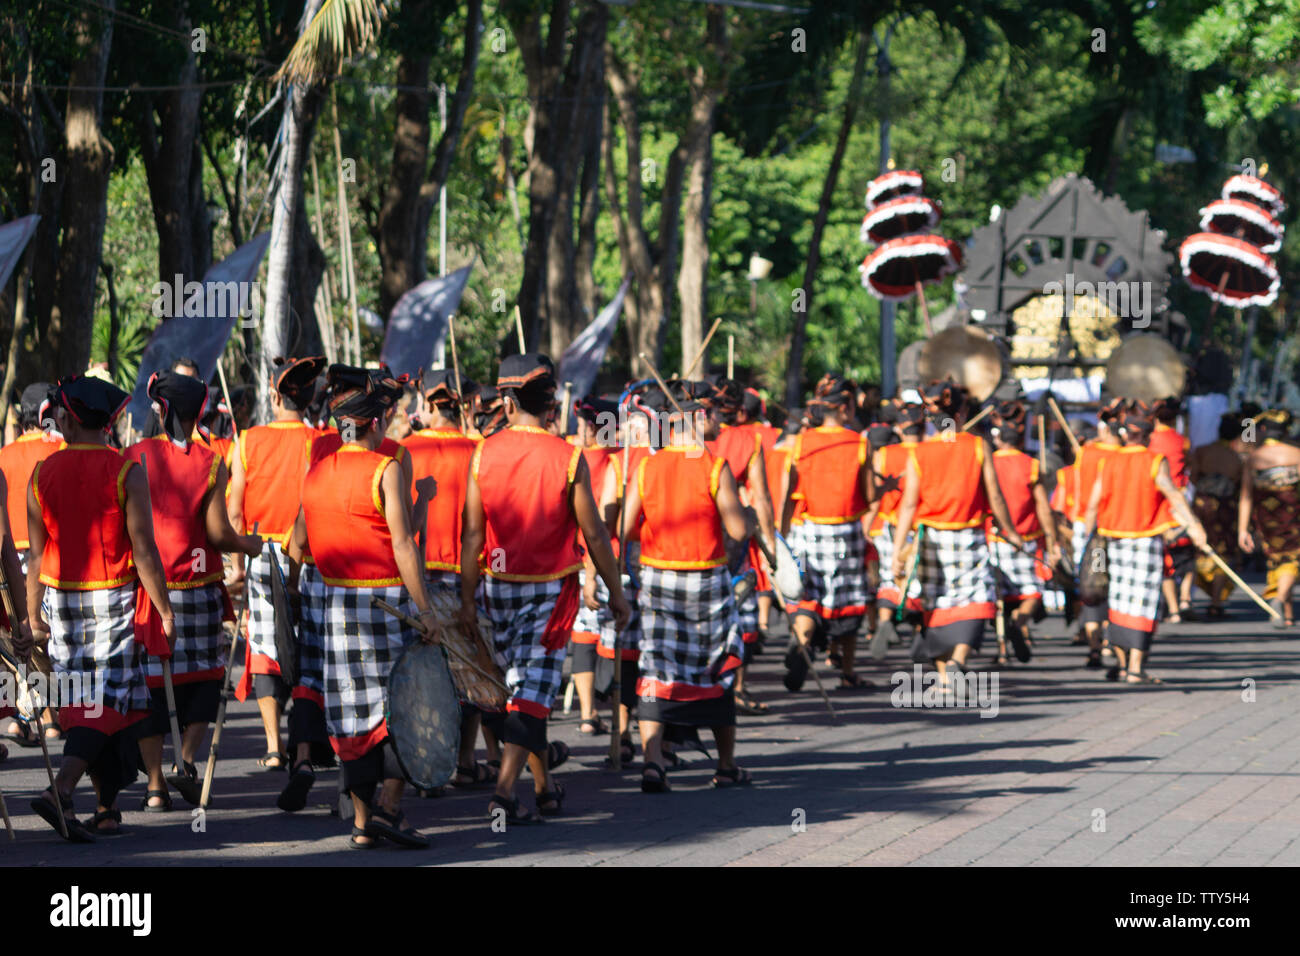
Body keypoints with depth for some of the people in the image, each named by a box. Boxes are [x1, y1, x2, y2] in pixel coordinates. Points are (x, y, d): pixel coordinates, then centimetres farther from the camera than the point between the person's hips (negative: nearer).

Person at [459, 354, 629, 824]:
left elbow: (472, 534, -6)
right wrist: (616, 592, 2)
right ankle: (505, 790, -13)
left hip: (499, 586, 3)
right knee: (533, 688, 0)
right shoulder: (568, 458, -11)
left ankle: (545, 785, 30)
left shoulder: (484, 454, -6)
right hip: (551, 589, -3)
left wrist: (467, 600, -1)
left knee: (520, 683, 17)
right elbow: (594, 533, -8)